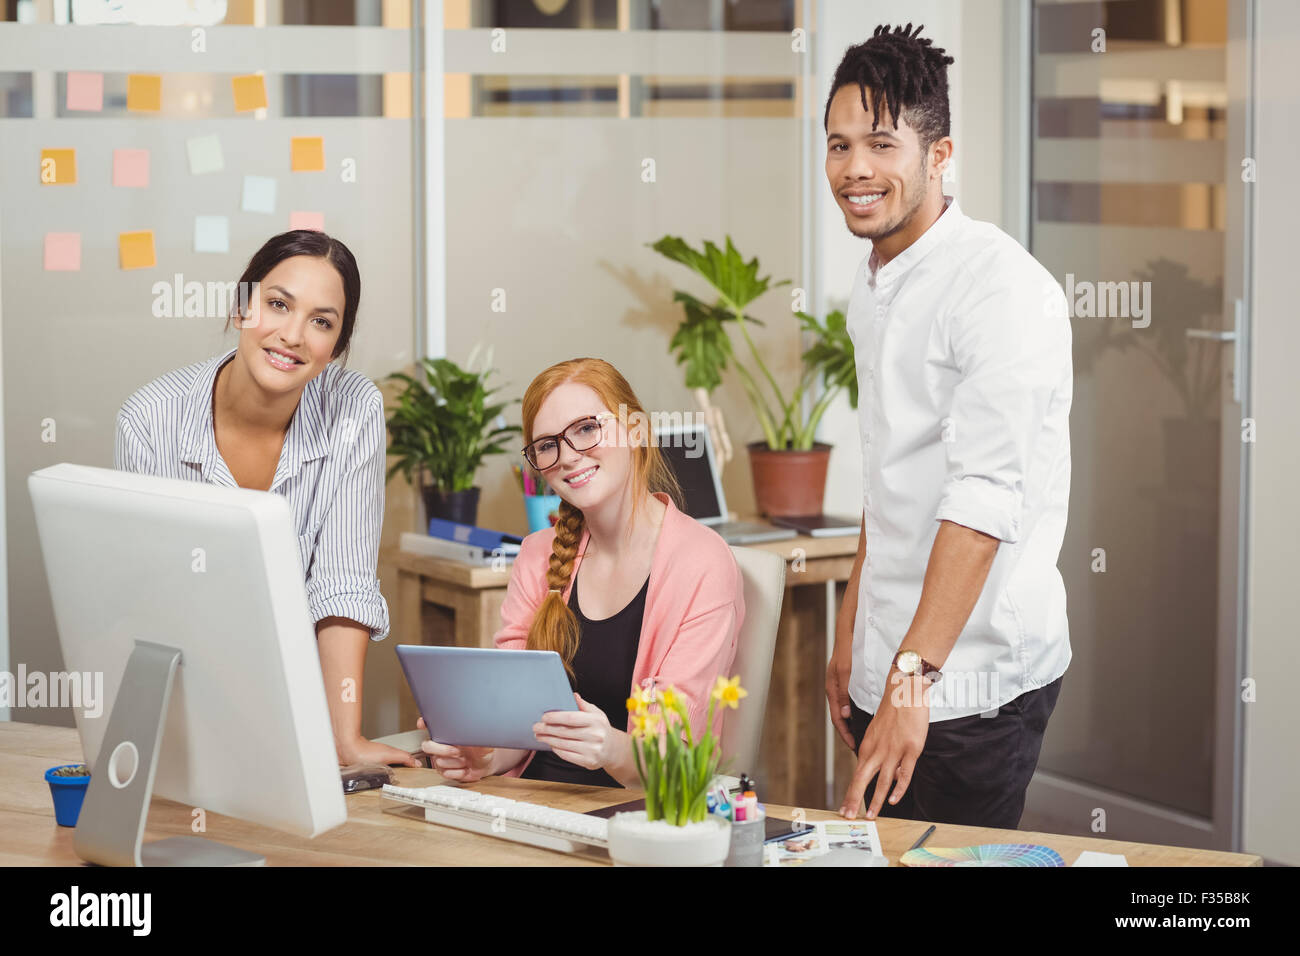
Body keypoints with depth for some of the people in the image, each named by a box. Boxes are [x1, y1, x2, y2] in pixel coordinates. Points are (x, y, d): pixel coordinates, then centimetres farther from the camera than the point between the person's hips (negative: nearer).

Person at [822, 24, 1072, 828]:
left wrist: (913, 674, -29)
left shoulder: (1001, 287, -16)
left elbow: (986, 495, -24)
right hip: (894, 669, 8)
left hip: (974, 680, -8)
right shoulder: (875, 287, 13)